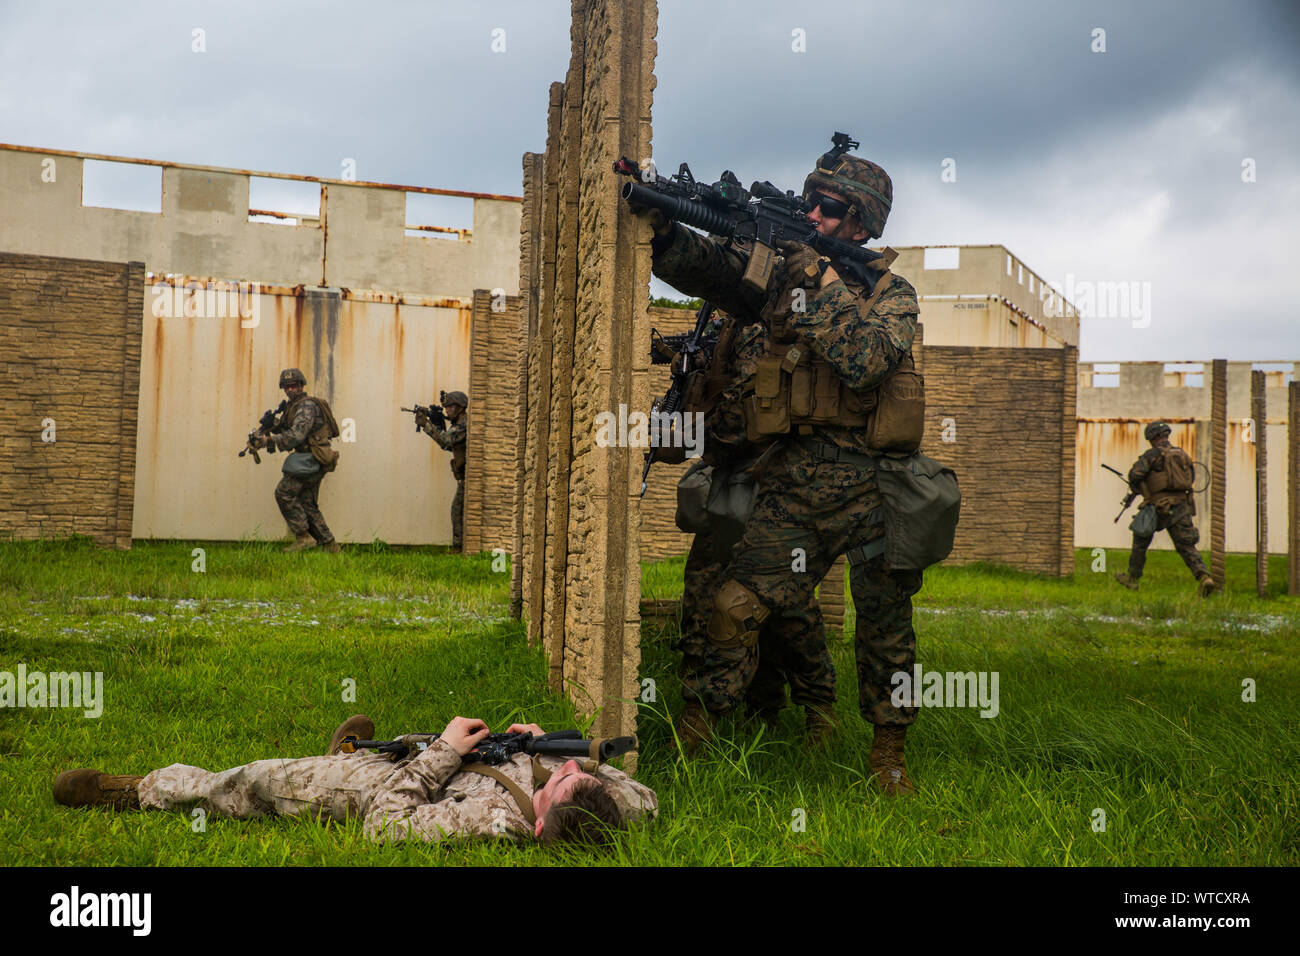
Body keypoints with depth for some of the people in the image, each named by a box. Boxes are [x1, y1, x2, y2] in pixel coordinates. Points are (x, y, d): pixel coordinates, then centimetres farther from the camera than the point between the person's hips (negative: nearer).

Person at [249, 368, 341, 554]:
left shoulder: (307, 406, -14)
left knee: (284, 492, -12)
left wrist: (268, 440, -24)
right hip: (313, 462, 10)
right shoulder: (292, 406, 18)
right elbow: (285, 432, 18)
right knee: (307, 503, 9)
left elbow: (296, 435, -25)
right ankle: (329, 545, 11)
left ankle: (303, 537, -10)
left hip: (311, 459, -10)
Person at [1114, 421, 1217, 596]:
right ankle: (1204, 577, -22)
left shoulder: (1153, 454, -7)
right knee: (1186, 546, 0)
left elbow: (1135, 474, -16)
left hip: (1158, 505, -4)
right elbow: (1191, 477, 22)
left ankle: (1133, 578, 26)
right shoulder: (1183, 454, 11)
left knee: (1140, 540, 17)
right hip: (1181, 506, 4)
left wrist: (1137, 488, 6)